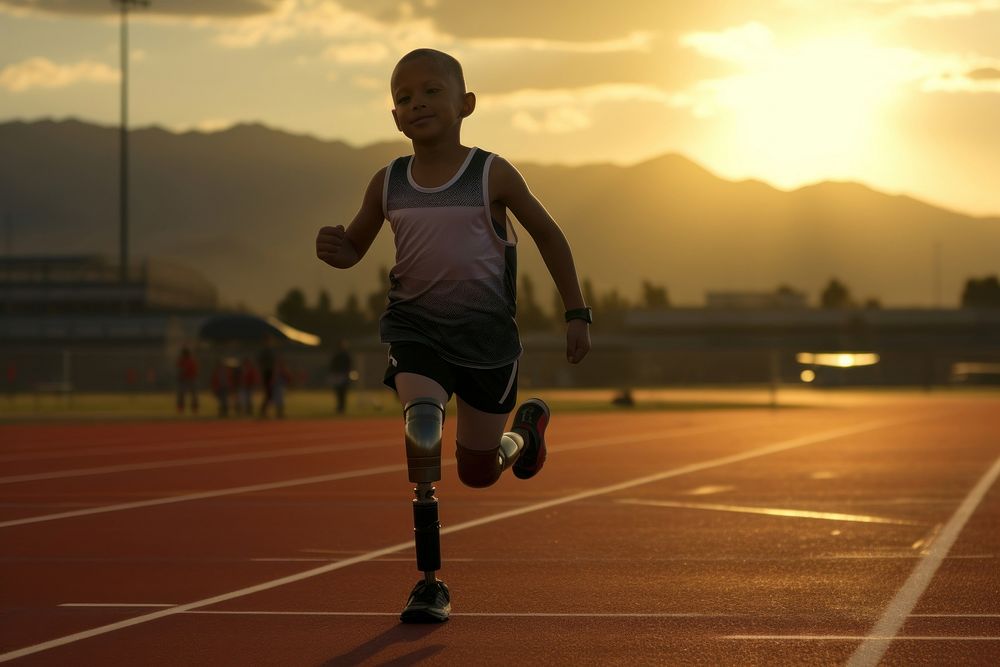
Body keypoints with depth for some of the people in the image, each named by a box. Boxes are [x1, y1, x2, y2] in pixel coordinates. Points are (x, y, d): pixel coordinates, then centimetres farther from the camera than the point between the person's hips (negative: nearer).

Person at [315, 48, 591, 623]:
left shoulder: (493, 176, -8)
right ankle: (431, 580, -22)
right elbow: (357, 246, 13)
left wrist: (577, 313, 2)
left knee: (479, 471, 8)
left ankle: (527, 426, 48)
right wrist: (335, 250, -12)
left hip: (486, 333, -1)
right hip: (416, 326, 1)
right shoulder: (388, 184, -1)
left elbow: (549, 235, 3)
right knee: (421, 420, -28)